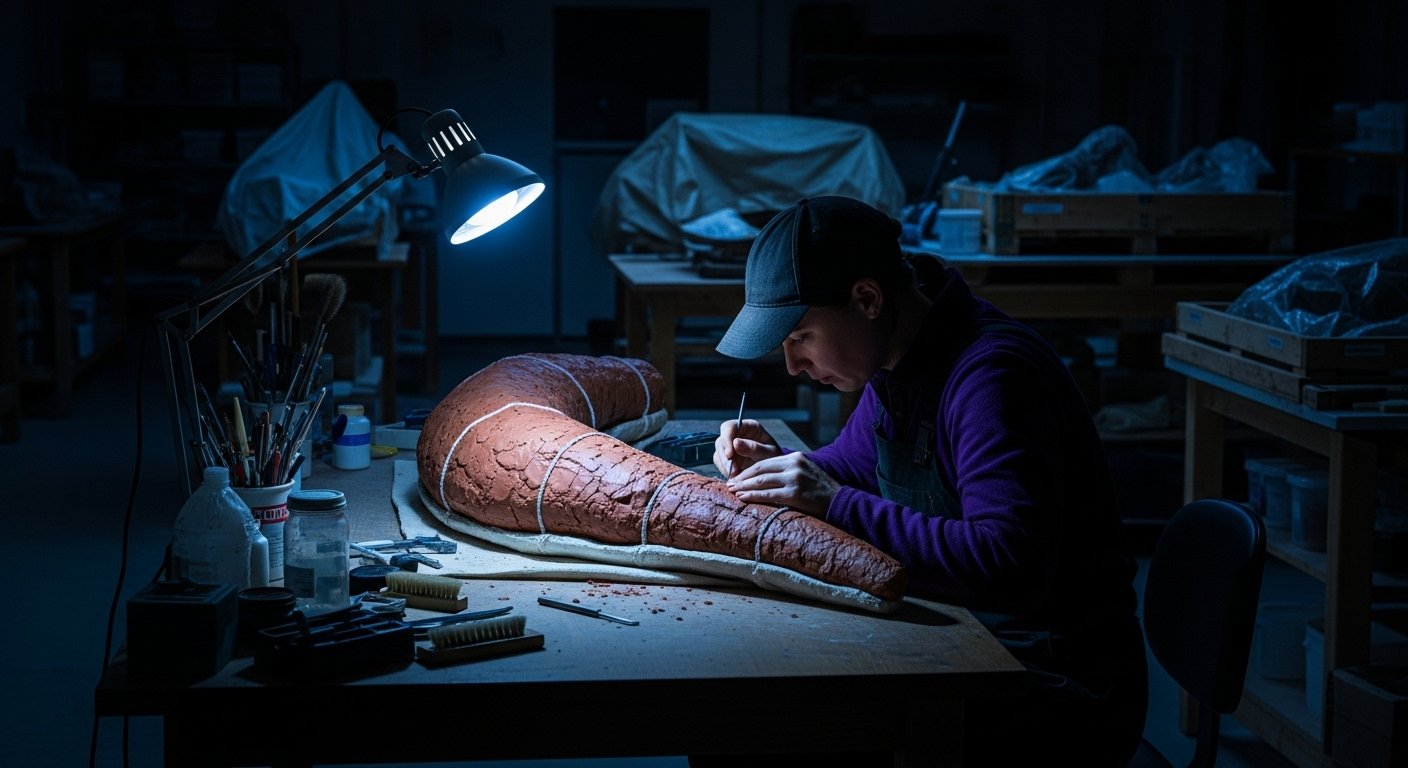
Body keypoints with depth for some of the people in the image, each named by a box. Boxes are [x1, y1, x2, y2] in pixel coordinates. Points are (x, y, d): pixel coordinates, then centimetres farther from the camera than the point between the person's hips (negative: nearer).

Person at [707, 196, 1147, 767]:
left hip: (1057, 696, -9)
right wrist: (777, 463, 0)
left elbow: (1011, 568, -35)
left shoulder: (992, 374, -24)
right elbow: (854, 467, 22)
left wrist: (837, 504, -31)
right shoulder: (900, 362, 5)